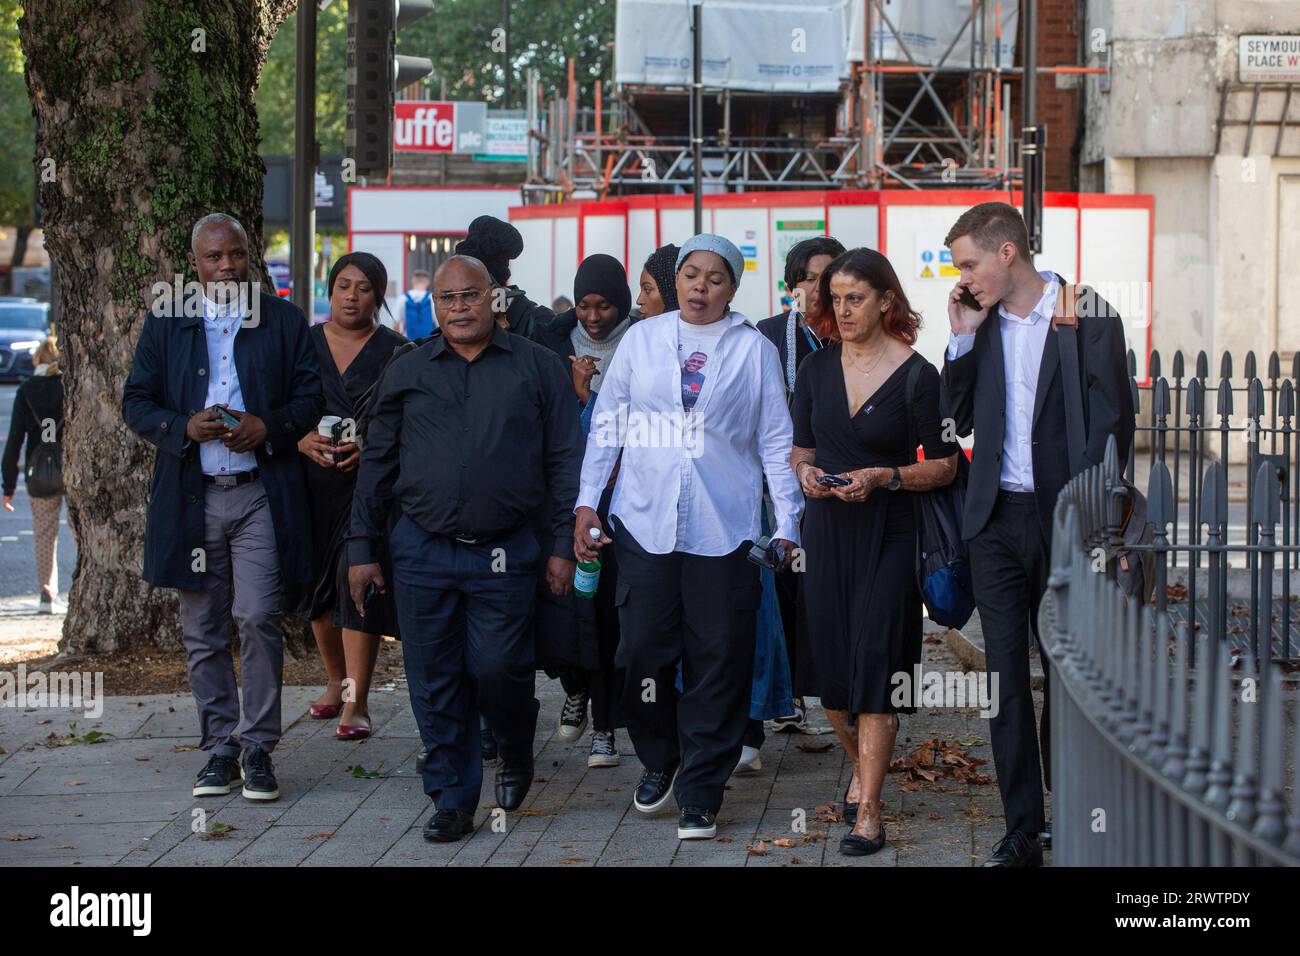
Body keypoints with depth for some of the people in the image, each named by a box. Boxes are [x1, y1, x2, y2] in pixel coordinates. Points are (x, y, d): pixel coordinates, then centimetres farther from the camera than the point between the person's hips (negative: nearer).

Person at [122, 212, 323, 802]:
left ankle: (258, 748, 0)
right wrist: (185, 428, -11)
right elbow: (136, 402, 7)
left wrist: (269, 427, -11)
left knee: (258, 618, -11)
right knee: (202, 631, 6)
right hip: (191, 498, 2)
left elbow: (312, 396, 7)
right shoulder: (165, 322, 9)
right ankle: (219, 748, 14)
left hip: (260, 493, -2)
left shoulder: (284, 320, 7)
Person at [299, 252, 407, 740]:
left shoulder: (396, 351, 1)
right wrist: (302, 440, -10)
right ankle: (336, 681, 32)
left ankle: (356, 704, -7)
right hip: (313, 482, 4)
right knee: (319, 586, 12)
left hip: (370, 484, -3)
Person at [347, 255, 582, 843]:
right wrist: (362, 550, 8)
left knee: (497, 668, -5)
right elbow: (377, 464, 12)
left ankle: (516, 753, 26)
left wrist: (563, 546, -1)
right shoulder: (407, 372, 10)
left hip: (505, 552, -2)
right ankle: (452, 800, 12)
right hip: (422, 551, 2)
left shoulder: (538, 368, 5)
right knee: (435, 683, 2)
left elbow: (565, 460, 4)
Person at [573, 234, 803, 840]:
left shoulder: (754, 351, 6)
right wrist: (587, 501, 6)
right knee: (644, 652, 1)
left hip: (724, 531, -1)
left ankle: (699, 794, 8)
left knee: (718, 663, -1)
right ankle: (658, 762, 25)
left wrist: (787, 522, 1)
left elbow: (775, 441, 6)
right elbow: (607, 426, 12)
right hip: (644, 523, 1)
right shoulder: (641, 340, 9)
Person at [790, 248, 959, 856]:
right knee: (831, 663, 5)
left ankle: (868, 813, -7)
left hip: (887, 531, -4)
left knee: (874, 661, -10)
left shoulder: (917, 376, -6)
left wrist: (885, 477, -17)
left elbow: (944, 466, -3)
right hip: (826, 527, 4)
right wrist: (805, 472, -5)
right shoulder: (816, 368, 6)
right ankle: (861, 766, 33)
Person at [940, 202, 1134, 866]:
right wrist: (963, 339, -2)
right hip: (997, 519, 4)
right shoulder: (981, 325, 8)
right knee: (1007, 674, 2)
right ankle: (1022, 831, 5)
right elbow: (959, 420, 9)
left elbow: (1112, 424, -7)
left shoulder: (1089, 318, -6)